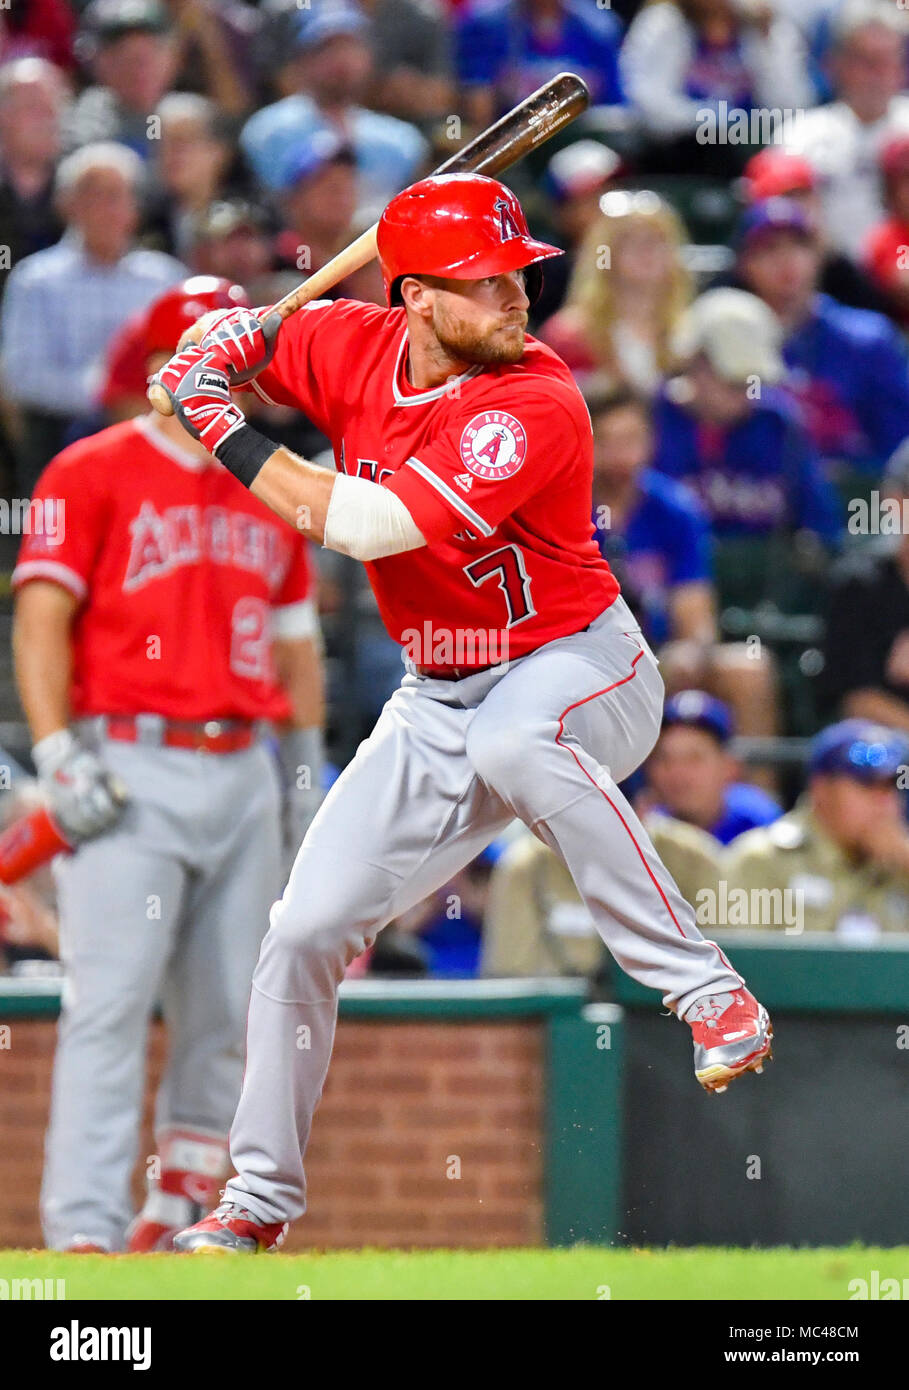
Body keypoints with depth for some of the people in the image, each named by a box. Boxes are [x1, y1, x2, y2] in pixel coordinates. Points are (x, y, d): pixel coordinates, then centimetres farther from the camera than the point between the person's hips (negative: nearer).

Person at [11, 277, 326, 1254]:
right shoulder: (92, 474, -1)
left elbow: (295, 641, 22)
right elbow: (42, 618, -6)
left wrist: (305, 771, 16)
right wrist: (59, 754, -16)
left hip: (243, 772, 6)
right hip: (129, 767, -6)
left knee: (227, 1013, 7)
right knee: (109, 1004, -12)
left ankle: (183, 1204, 17)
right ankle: (83, 1226, -15)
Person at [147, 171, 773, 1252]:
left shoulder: (536, 407, -25)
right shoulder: (353, 348, -5)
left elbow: (370, 524, -32)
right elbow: (195, 358, 11)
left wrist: (221, 430, -23)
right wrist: (236, 339, -14)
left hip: (580, 667, -6)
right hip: (437, 698, 6)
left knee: (514, 739, -42)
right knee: (305, 931, 2)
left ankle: (709, 996, -36)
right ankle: (261, 1196, 20)